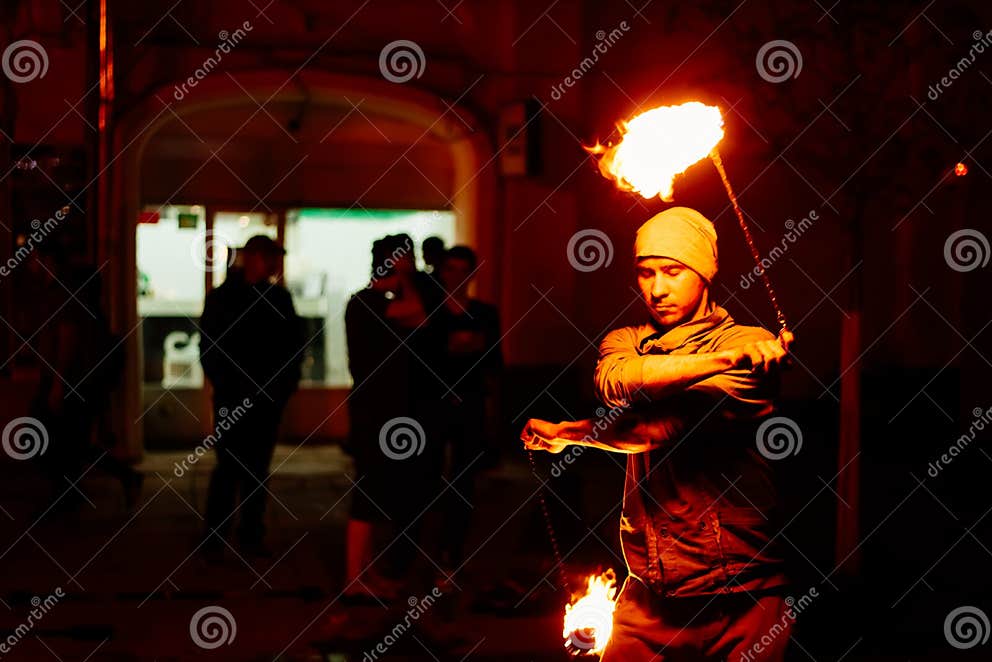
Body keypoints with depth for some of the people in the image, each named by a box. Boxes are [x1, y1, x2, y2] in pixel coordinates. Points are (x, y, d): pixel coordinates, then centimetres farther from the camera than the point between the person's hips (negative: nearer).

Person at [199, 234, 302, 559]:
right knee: (230, 466, -8)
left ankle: (252, 536, 12)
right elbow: (209, 350, 1)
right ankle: (213, 539, -1)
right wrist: (225, 385, -7)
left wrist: (286, 384, 3)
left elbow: (294, 343, 14)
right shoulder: (222, 298, 2)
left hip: (268, 398, 3)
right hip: (233, 398, -3)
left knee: (258, 468, 6)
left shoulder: (279, 298, 10)